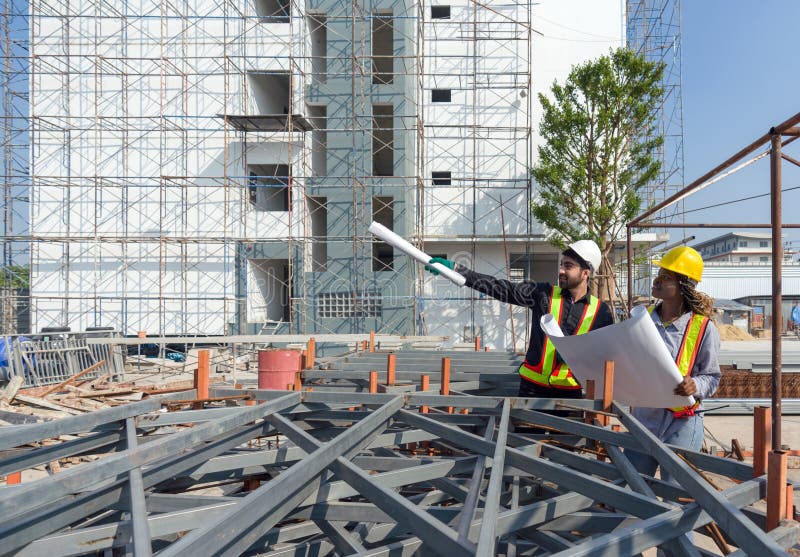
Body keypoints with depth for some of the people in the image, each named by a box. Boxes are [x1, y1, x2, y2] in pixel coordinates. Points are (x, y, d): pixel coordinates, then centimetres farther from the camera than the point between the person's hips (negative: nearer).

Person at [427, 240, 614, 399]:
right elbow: (501, 288, -6)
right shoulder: (543, 294, -1)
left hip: (570, 391, 0)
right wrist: (455, 268, -13)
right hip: (532, 388, 0)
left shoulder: (601, 311, 1)